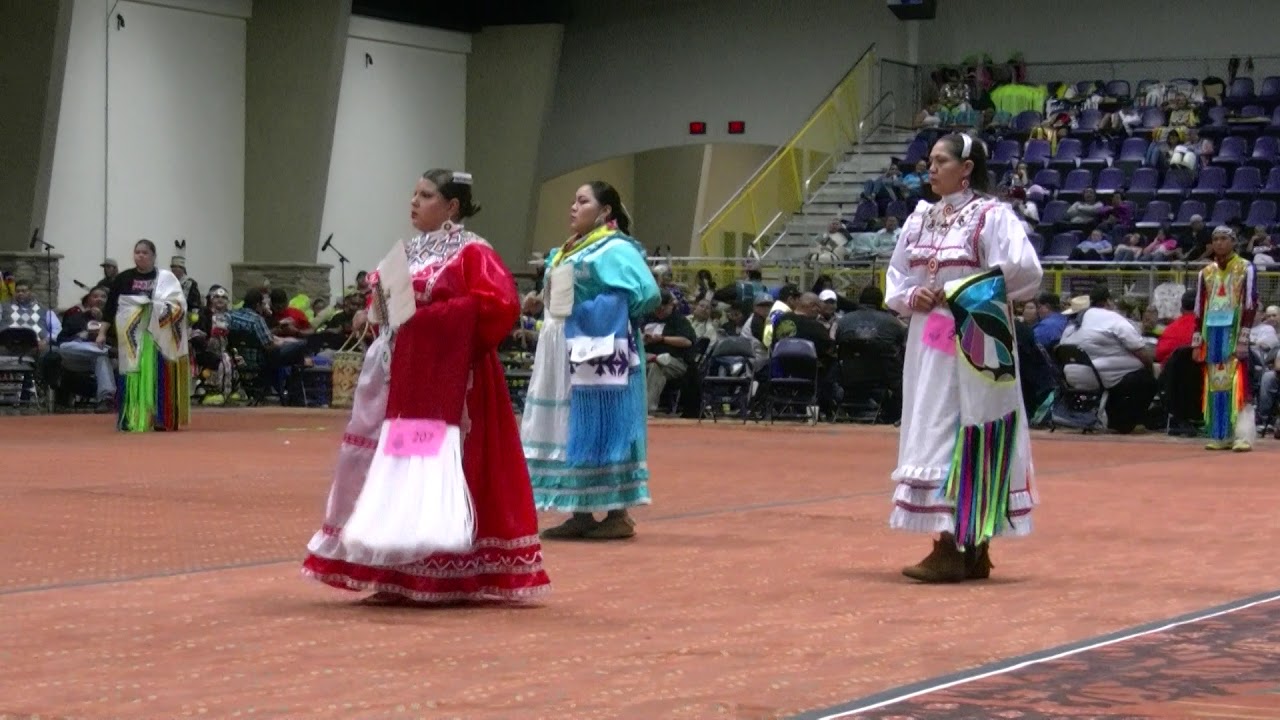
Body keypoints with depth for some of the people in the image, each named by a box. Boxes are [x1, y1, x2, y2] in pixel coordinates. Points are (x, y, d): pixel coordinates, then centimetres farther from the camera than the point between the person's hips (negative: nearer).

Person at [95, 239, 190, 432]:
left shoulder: (166, 279, 3)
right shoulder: (123, 278, 6)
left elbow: (179, 305, -3)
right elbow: (110, 307, 7)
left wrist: (161, 307, -19)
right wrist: (102, 332, 2)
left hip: (157, 336, -1)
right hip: (130, 337, 1)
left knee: (156, 376, -3)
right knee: (132, 376, -4)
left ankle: (160, 419, 4)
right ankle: (131, 420, -2)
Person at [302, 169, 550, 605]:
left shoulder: (472, 253, -7)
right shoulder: (410, 252, 16)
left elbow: (499, 305, -20)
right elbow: (387, 299, 25)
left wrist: (431, 313, -20)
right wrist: (383, 307, 0)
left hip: (448, 376, -8)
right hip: (403, 375, 8)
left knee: (444, 467, -5)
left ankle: (451, 575, 3)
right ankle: (401, 574, 12)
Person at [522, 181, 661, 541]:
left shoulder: (616, 250, -9)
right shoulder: (567, 252, 17)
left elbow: (647, 293, -19)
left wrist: (612, 316, -14)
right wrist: (543, 304, 2)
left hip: (599, 354, -9)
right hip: (566, 355, 9)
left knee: (601, 427, -6)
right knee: (571, 430, 8)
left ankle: (618, 514, 0)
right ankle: (582, 513, 12)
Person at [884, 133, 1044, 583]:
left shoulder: (992, 216, -8)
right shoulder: (920, 219, 13)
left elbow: (1022, 272, -17)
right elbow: (896, 276, 19)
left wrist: (957, 292, -15)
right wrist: (910, 298, -3)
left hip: (973, 345, -7)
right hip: (928, 344, 8)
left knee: (964, 440, -8)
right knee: (932, 437, 7)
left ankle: (957, 549, -6)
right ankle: (967, 549, 14)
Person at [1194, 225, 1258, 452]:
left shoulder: (1245, 268, -1)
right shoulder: (1207, 272, 13)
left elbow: (1251, 304, -7)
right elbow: (1199, 308, 15)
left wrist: (1244, 338, -14)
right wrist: (1197, 341, 10)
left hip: (1234, 334, -5)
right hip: (1213, 335, 5)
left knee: (1238, 385, -10)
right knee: (1215, 385, 5)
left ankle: (1243, 437, -11)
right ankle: (1220, 436, 10)